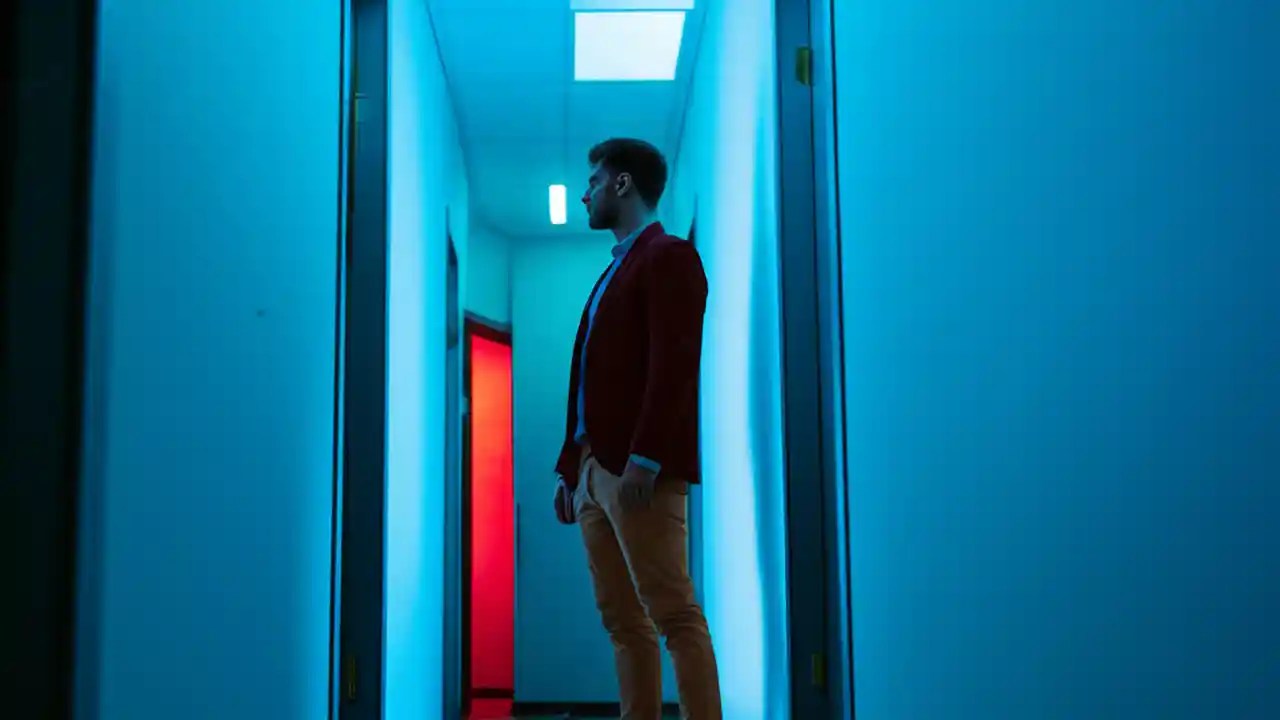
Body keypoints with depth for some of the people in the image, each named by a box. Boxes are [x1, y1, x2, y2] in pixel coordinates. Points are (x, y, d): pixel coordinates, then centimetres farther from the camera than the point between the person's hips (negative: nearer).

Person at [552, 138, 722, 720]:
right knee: (623, 622, 8)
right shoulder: (615, 271, 24)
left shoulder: (668, 257, -3)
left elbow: (673, 365, -15)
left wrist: (644, 459, -22)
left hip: (637, 472, -9)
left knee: (675, 616, -9)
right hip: (594, 472, 9)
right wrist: (569, 468, 17)